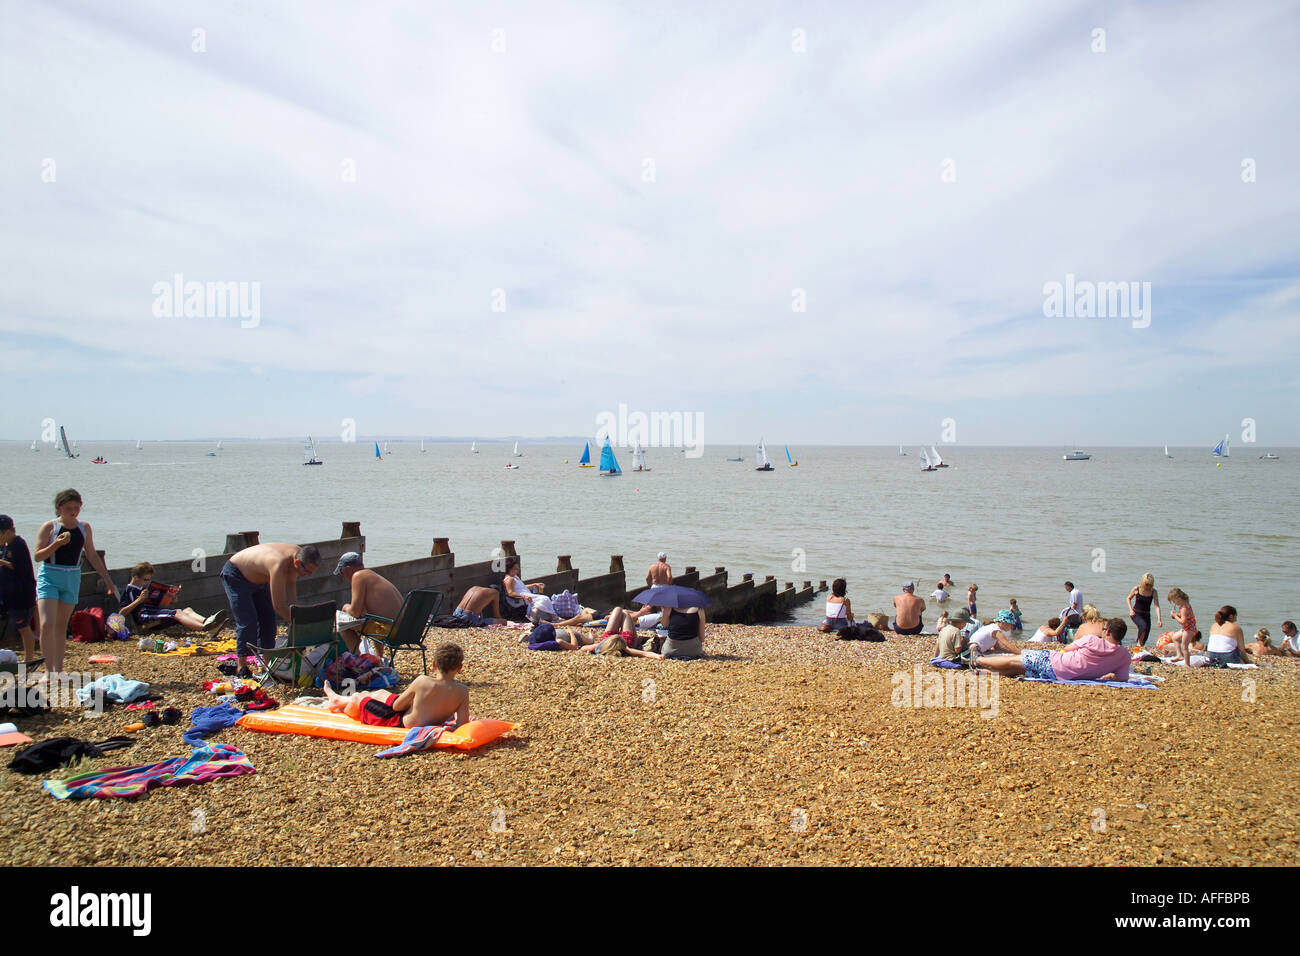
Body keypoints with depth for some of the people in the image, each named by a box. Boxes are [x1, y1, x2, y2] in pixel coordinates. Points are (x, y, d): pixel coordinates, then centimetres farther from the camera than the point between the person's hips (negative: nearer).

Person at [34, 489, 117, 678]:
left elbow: (92, 555, 15)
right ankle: (48, 670, -6)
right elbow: (38, 556, -9)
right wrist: (57, 544, -25)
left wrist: (107, 579, 16)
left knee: (61, 625, 9)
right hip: (49, 577, -4)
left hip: (72, 579, 4)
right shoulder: (49, 527, -5)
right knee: (47, 624, -13)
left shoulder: (84, 528, 7)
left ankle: (58, 669, 15)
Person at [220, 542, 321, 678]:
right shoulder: (279, 565, -43)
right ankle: (242, 668, -4)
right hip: (235, 576, -8)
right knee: (247, 623, -14)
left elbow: (291, 585, -6)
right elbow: (279, 606, -38)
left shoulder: (298, 554, -19)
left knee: (268, 620, 4)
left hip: (258, 578, 8)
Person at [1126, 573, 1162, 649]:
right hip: (1135, 613, -3)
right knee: (1143, 626, -29)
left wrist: (1159, 620, -23)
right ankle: (1139, 643, -12)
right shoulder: (1137, 589, -8)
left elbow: (1157, 605, -13)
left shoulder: (1153, 591, -6)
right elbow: (1129, 598, 8)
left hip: (1146, 615, 3)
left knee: (1147, 631, -4)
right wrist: (1131, 610, -6)